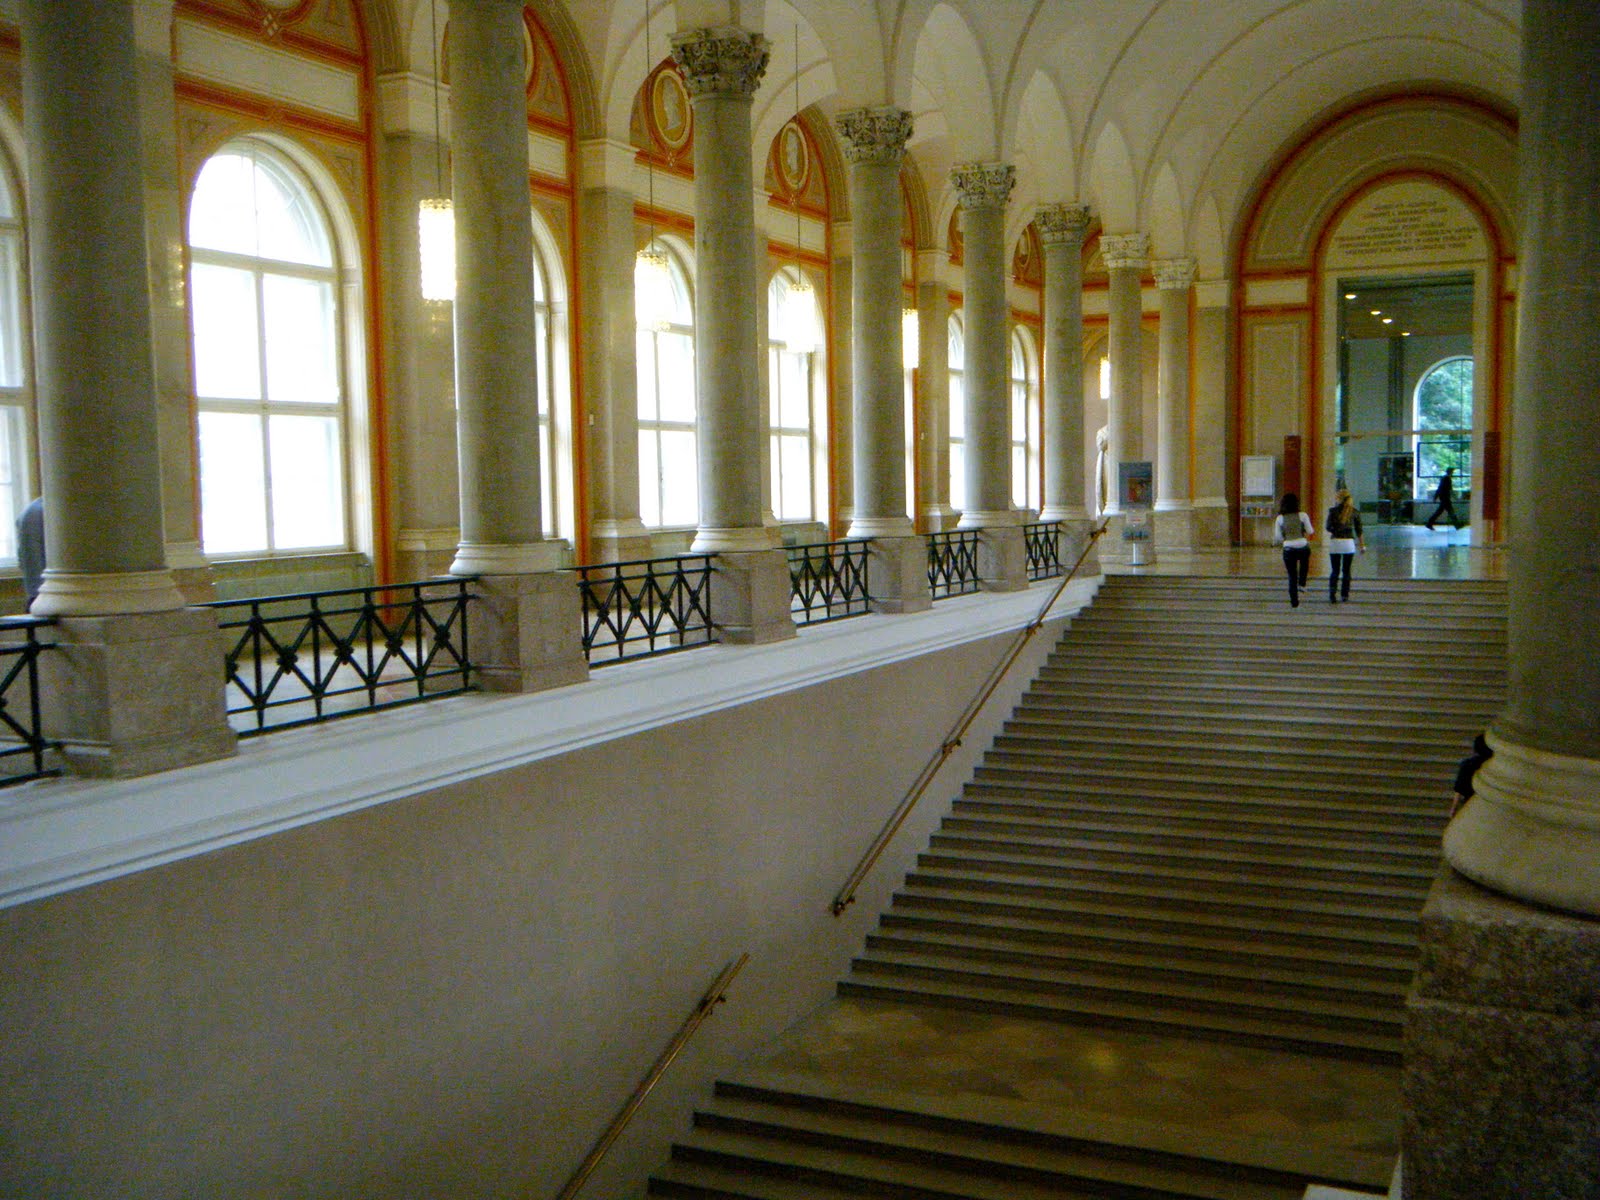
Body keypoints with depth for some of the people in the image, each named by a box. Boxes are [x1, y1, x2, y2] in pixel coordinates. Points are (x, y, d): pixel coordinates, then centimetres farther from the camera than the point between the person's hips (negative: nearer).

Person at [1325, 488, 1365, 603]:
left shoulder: (1333, 511, -4)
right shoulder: (1355, 512, 2)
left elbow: (1328, 527, -6)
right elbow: (1359, 531, 4)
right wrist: (1362, 545, 10)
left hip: (1335, 542, -1)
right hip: (1349, 543, 1)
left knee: (1334, 571, 5)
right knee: (1346, 571, 10)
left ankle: (1332, 594, -10)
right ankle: (1345, 595, 12)